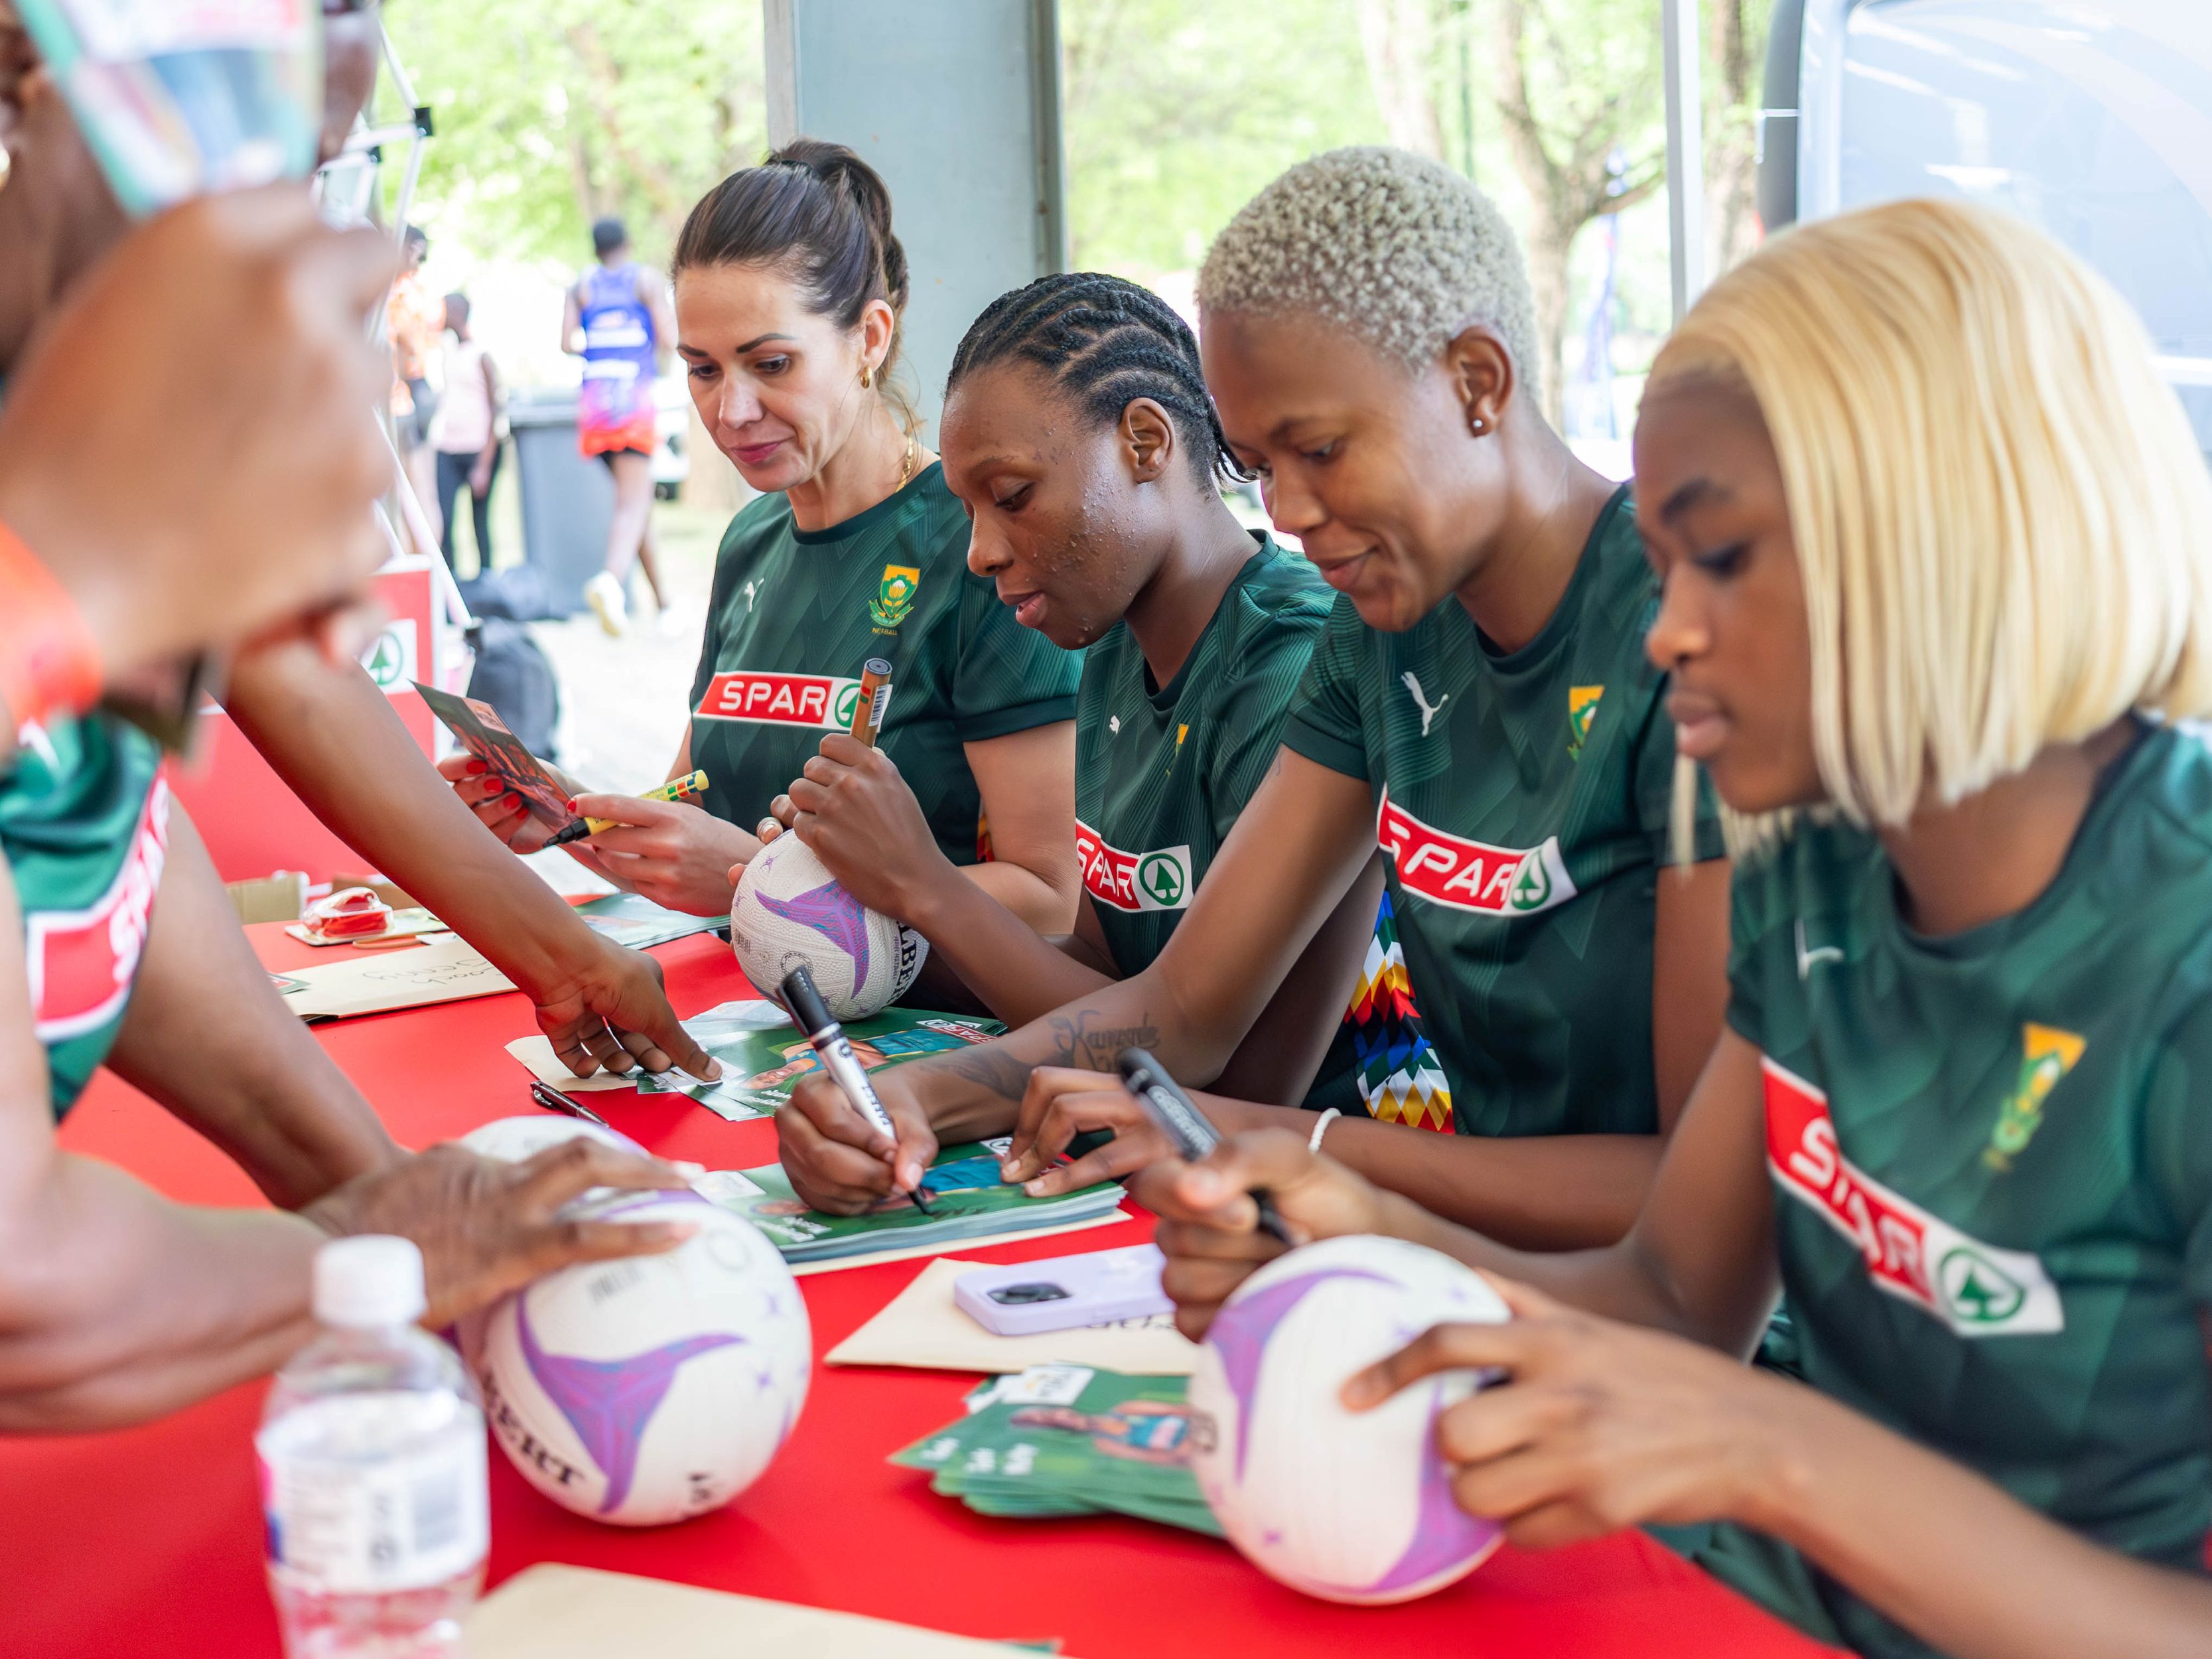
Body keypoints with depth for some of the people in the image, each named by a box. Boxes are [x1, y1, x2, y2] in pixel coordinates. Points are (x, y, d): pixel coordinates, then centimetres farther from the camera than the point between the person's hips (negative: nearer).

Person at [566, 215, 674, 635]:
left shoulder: (582, 285, 12)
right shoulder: (647, 279, 4)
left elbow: (567, 343, 4)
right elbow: (667, 337, -5)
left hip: (594, 399, 4)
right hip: (635, 396, -4)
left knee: (639, 495, 16)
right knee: (633, 502, -11)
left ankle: (661, 596, 21)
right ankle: (612, 578, -38)